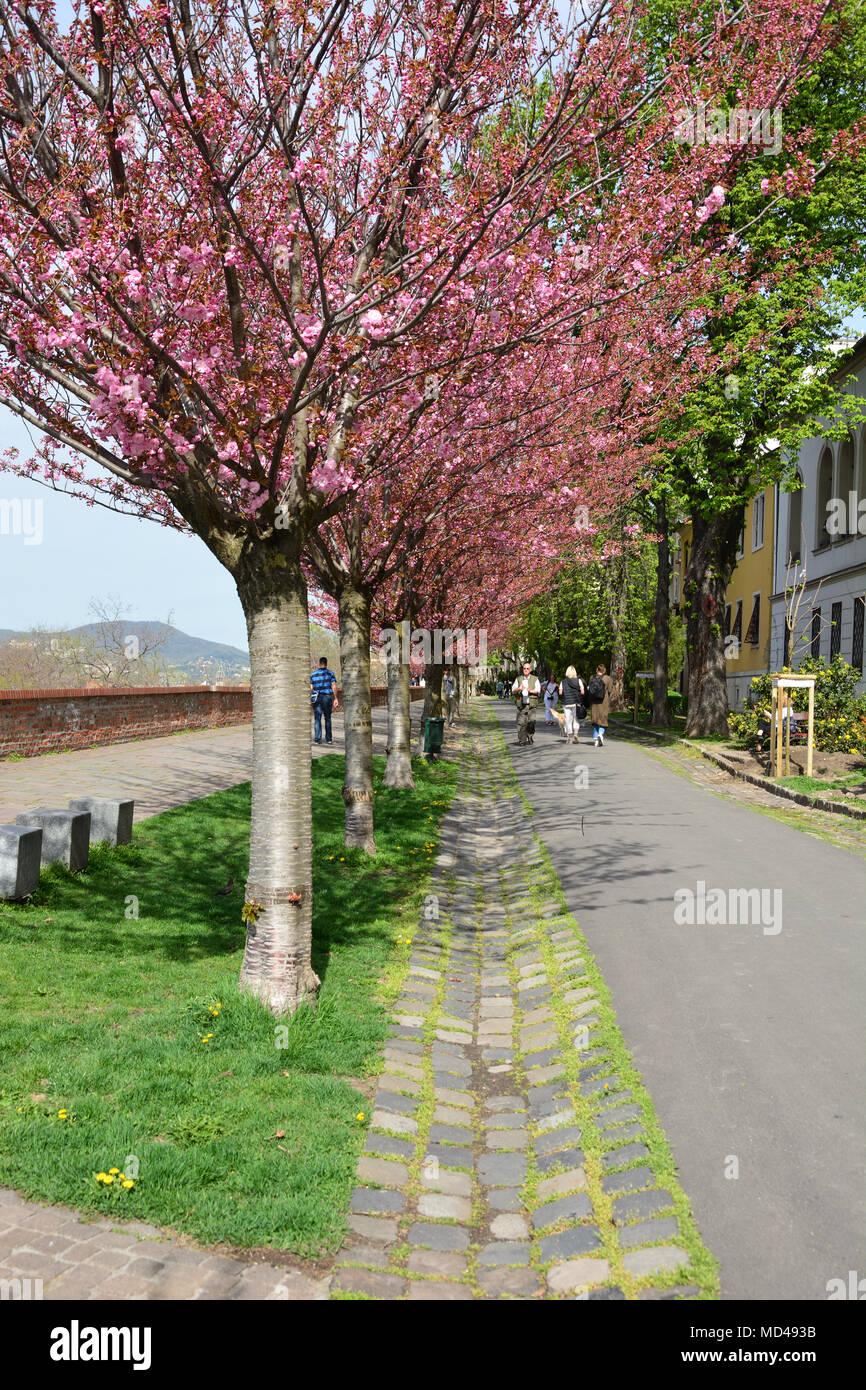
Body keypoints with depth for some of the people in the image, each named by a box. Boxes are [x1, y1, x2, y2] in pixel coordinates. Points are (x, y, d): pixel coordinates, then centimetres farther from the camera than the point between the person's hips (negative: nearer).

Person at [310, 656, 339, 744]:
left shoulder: (313, 674, 4)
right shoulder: (330, 673, 0)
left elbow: (311, 688, 2)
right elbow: (334, 687, -6)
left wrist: (311, 698, 9)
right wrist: (335, 699, -4)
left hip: (317, 698, 0)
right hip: (327, 697, 0)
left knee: (317, 719, 1)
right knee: (328, 718, 11)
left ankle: (317, 739, -5)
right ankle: (328, 738, 14)